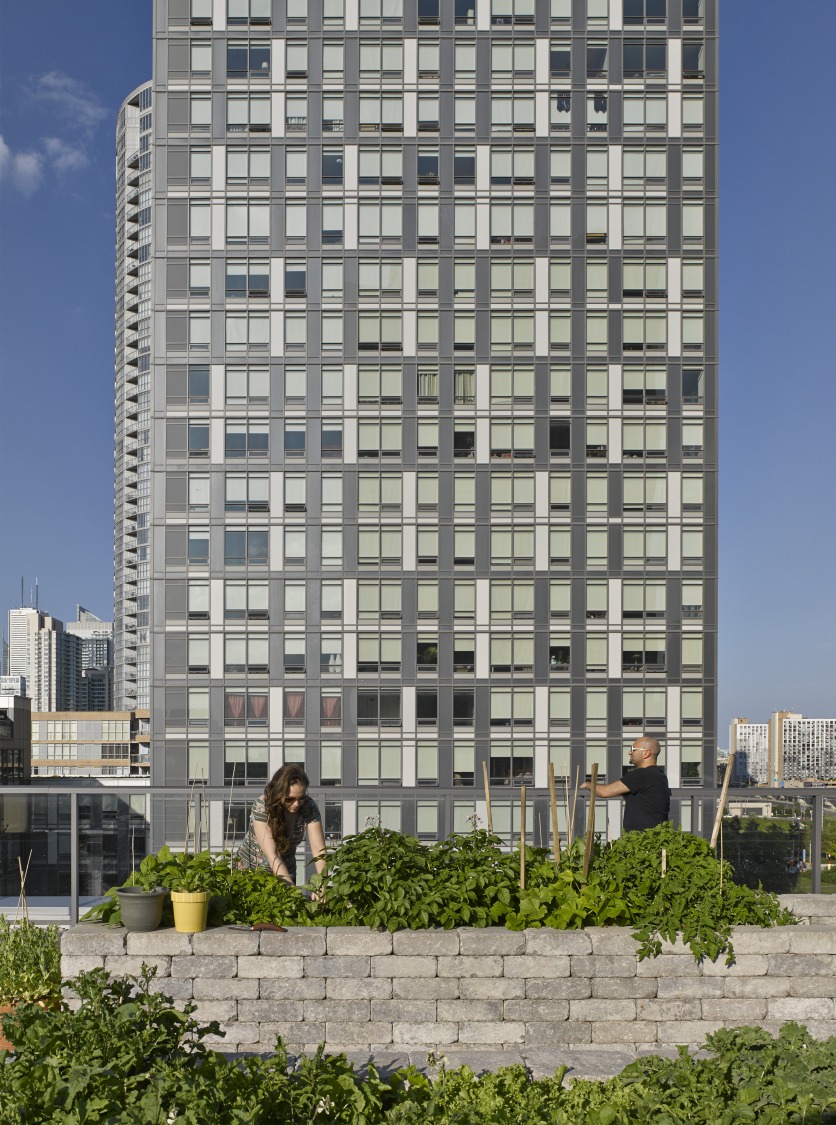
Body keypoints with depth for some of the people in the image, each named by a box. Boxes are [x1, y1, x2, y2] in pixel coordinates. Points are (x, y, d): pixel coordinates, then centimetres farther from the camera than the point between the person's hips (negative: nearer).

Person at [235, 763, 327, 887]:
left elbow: (319, 850, -24)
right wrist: (293, 890, -45)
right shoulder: (262, 807, -28)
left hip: (285, 873, 3)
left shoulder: (309, 807, -18)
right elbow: (272, 855, -34)